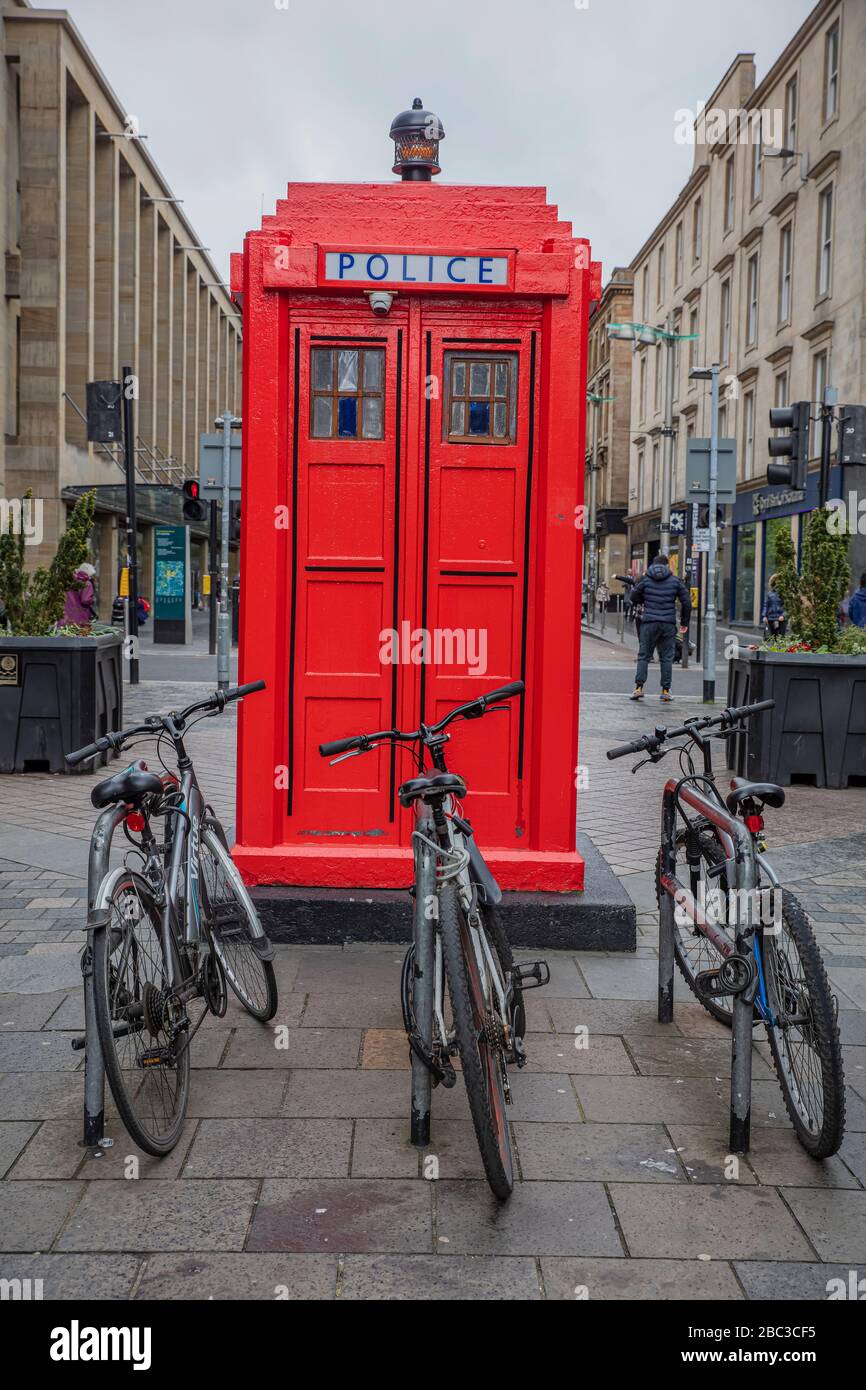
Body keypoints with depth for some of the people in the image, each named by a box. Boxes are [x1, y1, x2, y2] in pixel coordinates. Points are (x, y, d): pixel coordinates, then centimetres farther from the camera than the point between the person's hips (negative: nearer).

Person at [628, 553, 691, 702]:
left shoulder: (645, 580, 2)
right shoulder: (675, 581, 4)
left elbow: (634, 598, 6)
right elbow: (687, 603, 5)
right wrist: (684, 622, 14)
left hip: (649, 623, 0)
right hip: (668, 624, 0)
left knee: (643, 656, 6)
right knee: (667, 657, 7)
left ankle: (639, 687, -3)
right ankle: (666, 690, 7)